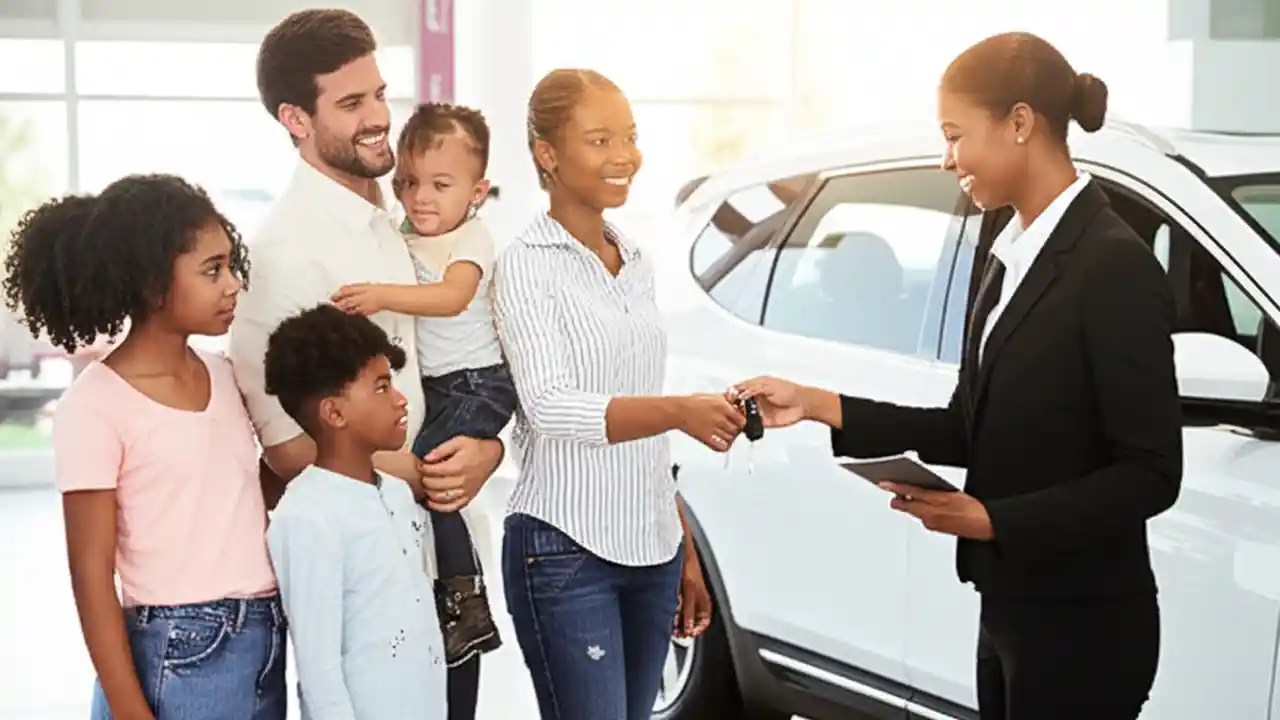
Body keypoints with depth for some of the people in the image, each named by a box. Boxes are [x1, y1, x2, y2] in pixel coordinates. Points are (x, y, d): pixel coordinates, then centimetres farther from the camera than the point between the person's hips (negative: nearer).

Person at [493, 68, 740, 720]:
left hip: (652, 550, 6)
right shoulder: (527, 266, -9)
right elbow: (549, 405, -23)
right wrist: (680, 411, -38)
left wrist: (686, 553, 16)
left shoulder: (637, 263, 12)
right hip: (565, 555, -6)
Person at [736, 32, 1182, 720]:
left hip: (1083, 629, -8)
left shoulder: (1115, 265, -16)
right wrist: (818, 405, 4)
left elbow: (1150, 474, -18)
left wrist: (990, 519, -22)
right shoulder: (1011, 258, 10)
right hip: (1012, 611, 8)